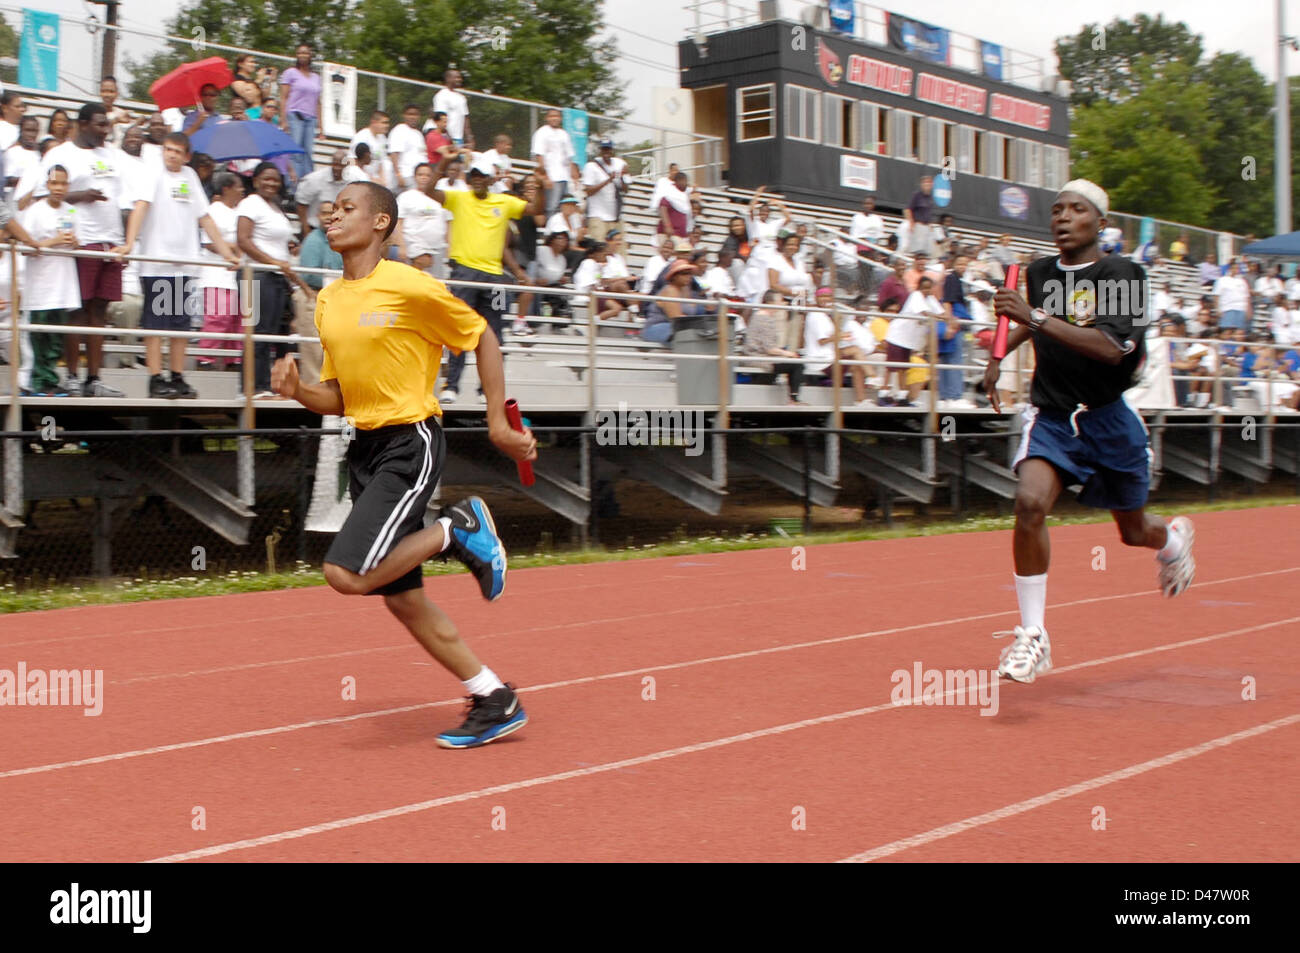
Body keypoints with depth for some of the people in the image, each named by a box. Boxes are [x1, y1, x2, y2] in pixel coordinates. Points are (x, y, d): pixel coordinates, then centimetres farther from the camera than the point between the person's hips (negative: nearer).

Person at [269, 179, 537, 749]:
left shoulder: (412, 287, -11)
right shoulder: (328, 302, 10)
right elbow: (338, 398, 14)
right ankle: (494, 702, 18)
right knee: (401, 598, 7)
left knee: (348, 573, -20)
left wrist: (498, 424, -1)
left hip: (410, 441, -8)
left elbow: (481, 340, -1)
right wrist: (298, 391, -7)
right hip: (364, 447, 8)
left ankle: (459, 529, 2)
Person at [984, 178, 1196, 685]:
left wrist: (1039, 319, -35)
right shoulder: (1039, 274, 3)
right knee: (1030, 502, -26)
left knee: (1134, 531, 15)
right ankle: (1033, 635, -17)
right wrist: (999, 356, 19)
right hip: (1050, 416, 2)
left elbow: (1112, 349, -29)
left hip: (1110, 419, -2)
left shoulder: (1122, 275, -12)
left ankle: (1173, 538, 56)